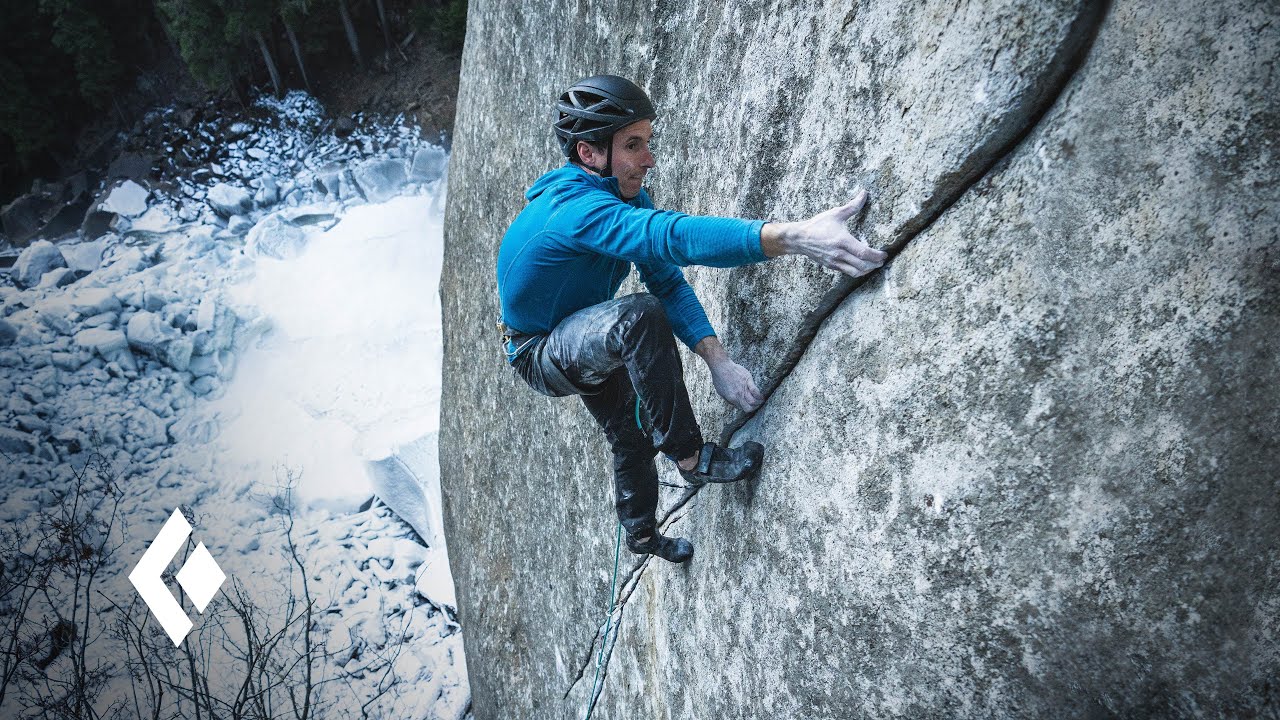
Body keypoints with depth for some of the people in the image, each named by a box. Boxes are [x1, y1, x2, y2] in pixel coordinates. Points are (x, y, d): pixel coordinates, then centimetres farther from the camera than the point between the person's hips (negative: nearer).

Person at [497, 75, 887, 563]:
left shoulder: (629, 196, -8)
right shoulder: (576, 208, -37)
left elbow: (668, 281, -16)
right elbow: (673, 236, -54)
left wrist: (715, 358, -31)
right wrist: (791, 238, -65)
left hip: (584, 339, 9)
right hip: (539, 356, -9)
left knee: (632, 441, 23)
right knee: (640, 316, -37)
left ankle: (640, 533, 49)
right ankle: (690, 458, -24)